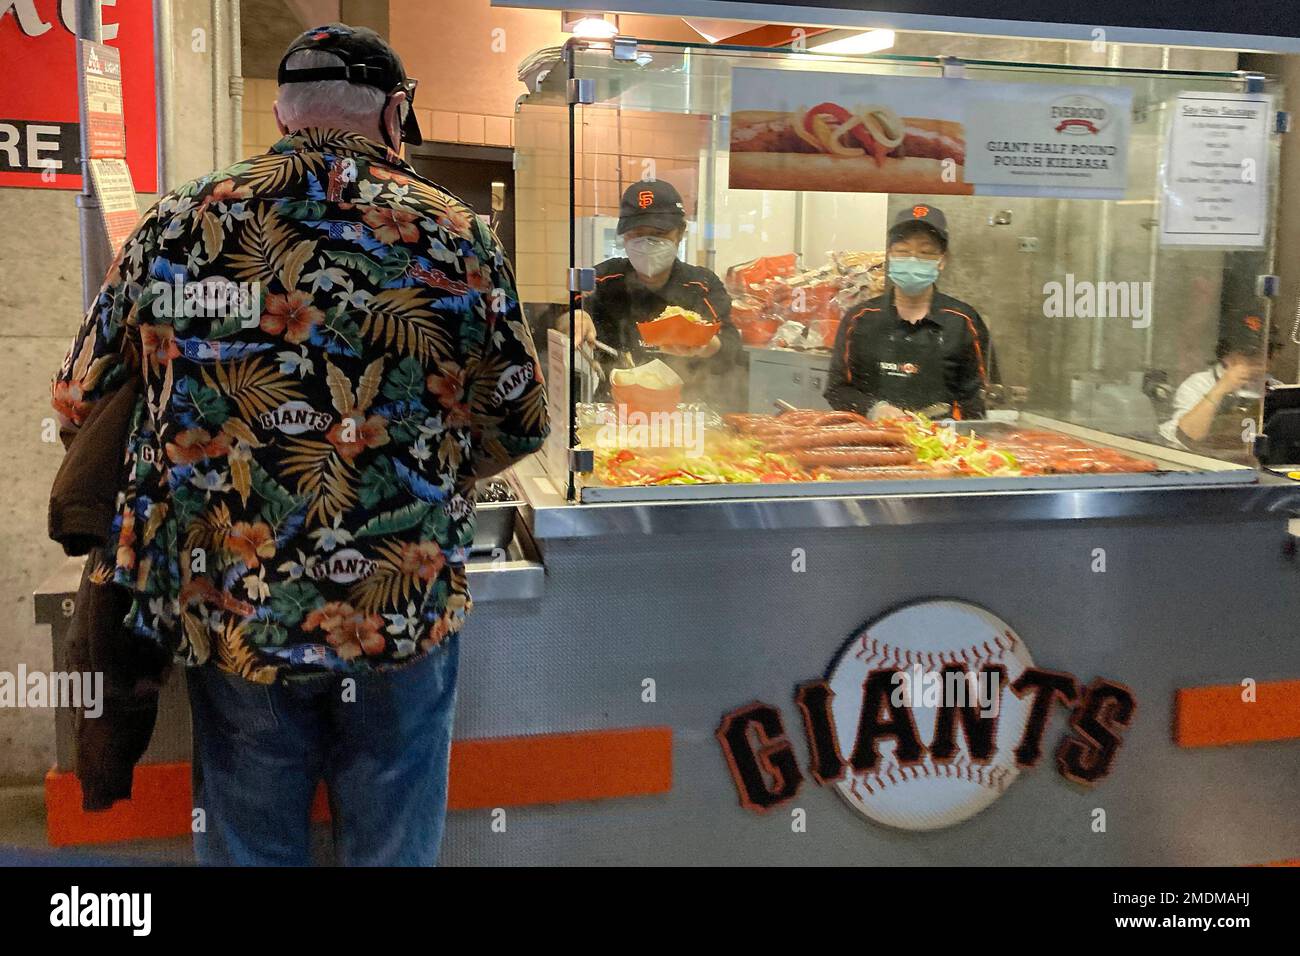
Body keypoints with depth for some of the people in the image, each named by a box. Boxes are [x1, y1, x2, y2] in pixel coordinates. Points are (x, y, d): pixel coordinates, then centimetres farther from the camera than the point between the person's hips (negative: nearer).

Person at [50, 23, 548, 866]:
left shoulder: (176, 225, -1)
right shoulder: (452, 235, -6)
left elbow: (79, 401, 7)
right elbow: (520, 423, 1)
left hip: (227, 614, 2)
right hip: (406, 613, -1)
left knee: (248, 846, 19)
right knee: (393, 848, 17)